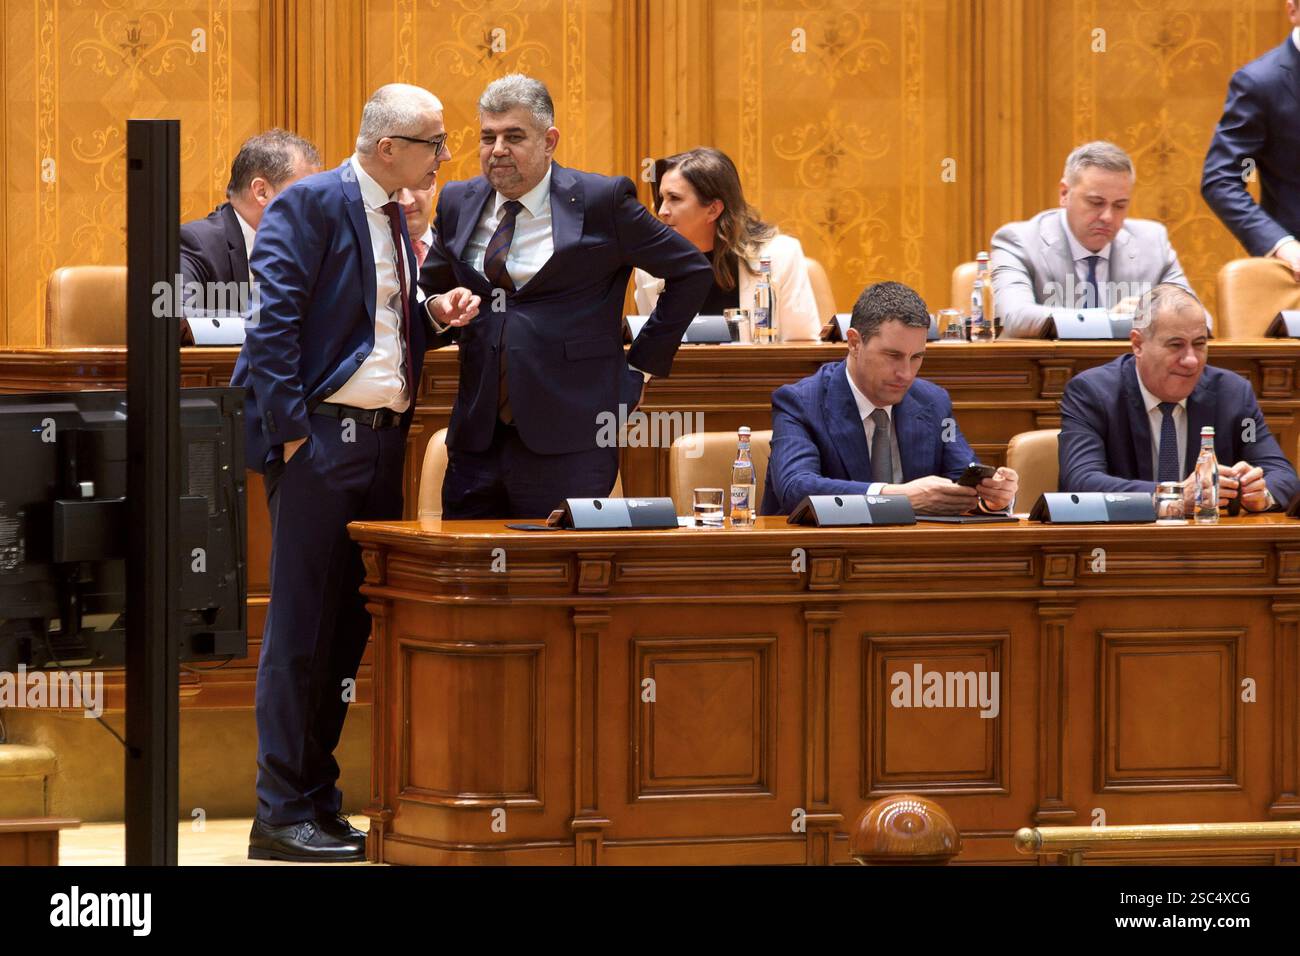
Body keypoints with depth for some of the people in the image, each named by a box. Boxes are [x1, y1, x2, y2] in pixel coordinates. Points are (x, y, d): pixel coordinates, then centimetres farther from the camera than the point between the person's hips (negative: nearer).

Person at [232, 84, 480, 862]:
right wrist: (291, 431, -18)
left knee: (350, 627, 10)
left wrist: (437, 315, 3)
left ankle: (319, 804, 16)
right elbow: (273, 321, -15)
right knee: (302, 630, -5)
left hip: (382, 441, 8)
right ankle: (283, 816, -1)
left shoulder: (396, 220, 17)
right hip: (323, 439, -8)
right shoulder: (310, 206, -9)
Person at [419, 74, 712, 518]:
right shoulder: (459, 203, 11)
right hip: (477, 441, 5)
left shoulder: (601, 201, -3)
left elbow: (690, 272, 5)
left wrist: (643, 362, 3)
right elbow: (432, 289, 28)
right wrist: (445, 316, 7)